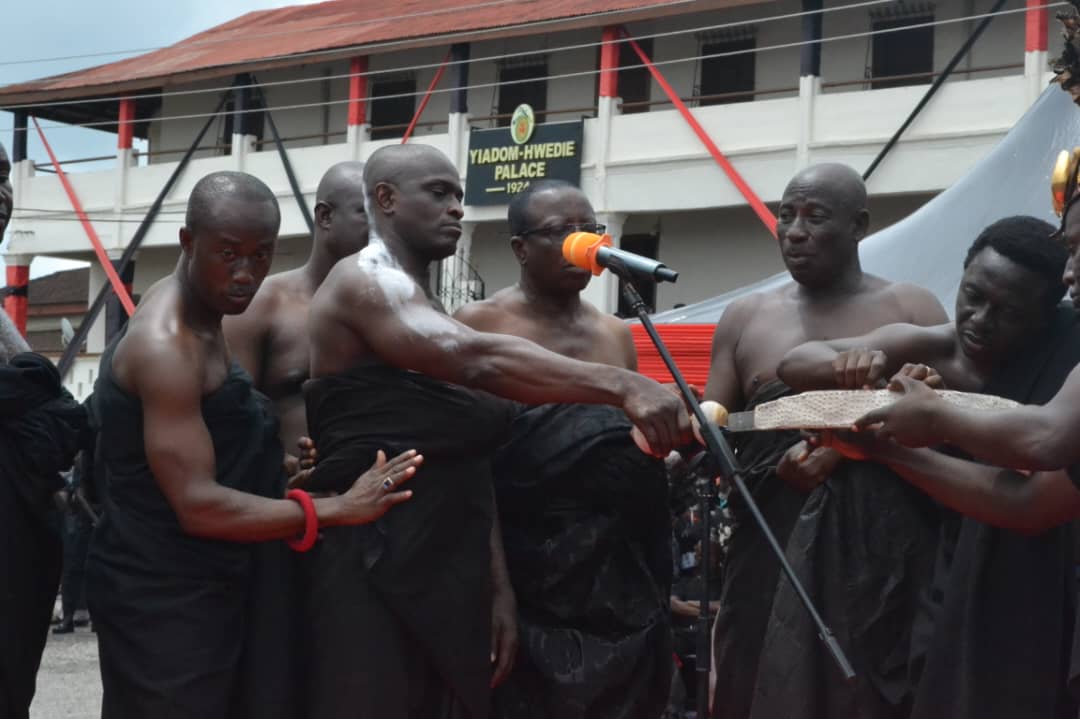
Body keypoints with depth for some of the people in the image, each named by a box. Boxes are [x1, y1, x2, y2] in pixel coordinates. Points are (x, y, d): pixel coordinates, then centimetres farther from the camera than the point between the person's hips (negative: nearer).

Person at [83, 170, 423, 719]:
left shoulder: (194, 311, 10)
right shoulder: (166, 347, -22)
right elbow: (199, 505, -27)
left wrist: (279, 457, -3)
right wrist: (340, 509, -23)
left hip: (202, 586, 10)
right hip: (164, 598, -10)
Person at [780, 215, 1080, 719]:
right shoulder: (929, 349, -6)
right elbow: (794, 363, -3)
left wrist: (889, 447, -36)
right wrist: (855, 368, -27)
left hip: (1034, 621, -4)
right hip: (945, 604, 4)